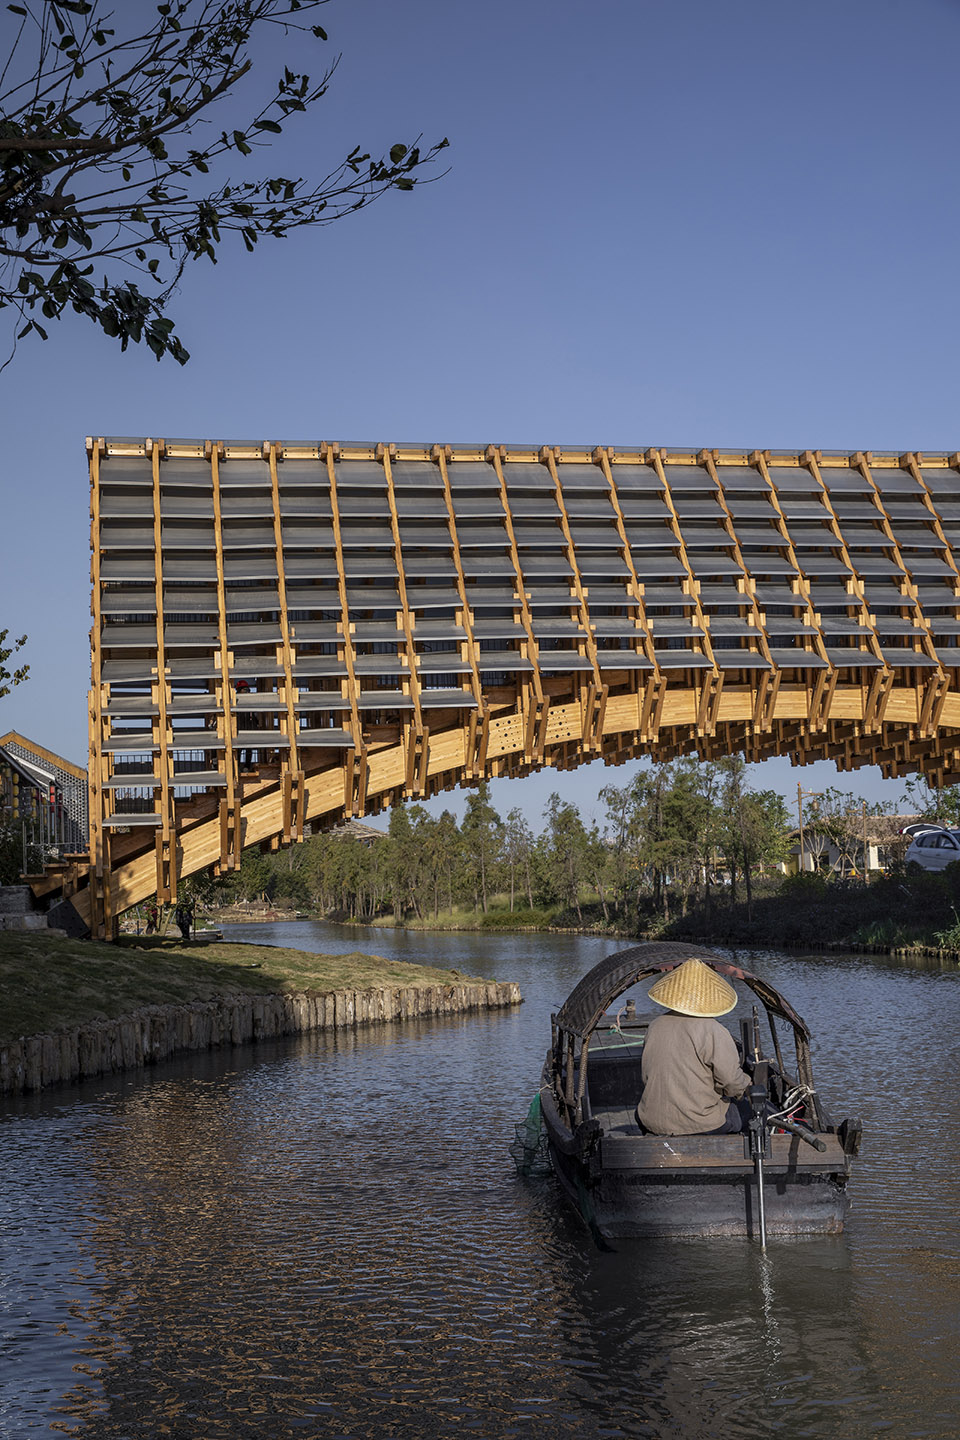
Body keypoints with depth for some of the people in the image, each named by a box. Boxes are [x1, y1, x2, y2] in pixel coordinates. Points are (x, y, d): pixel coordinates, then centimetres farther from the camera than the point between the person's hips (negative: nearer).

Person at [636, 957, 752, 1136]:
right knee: (745, 1108, 19)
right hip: (700, 1124, -5)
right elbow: (732, 1083, -16)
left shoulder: (655, 1026, 4)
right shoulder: (714, 1031, -16)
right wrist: (745, 1084, 7)